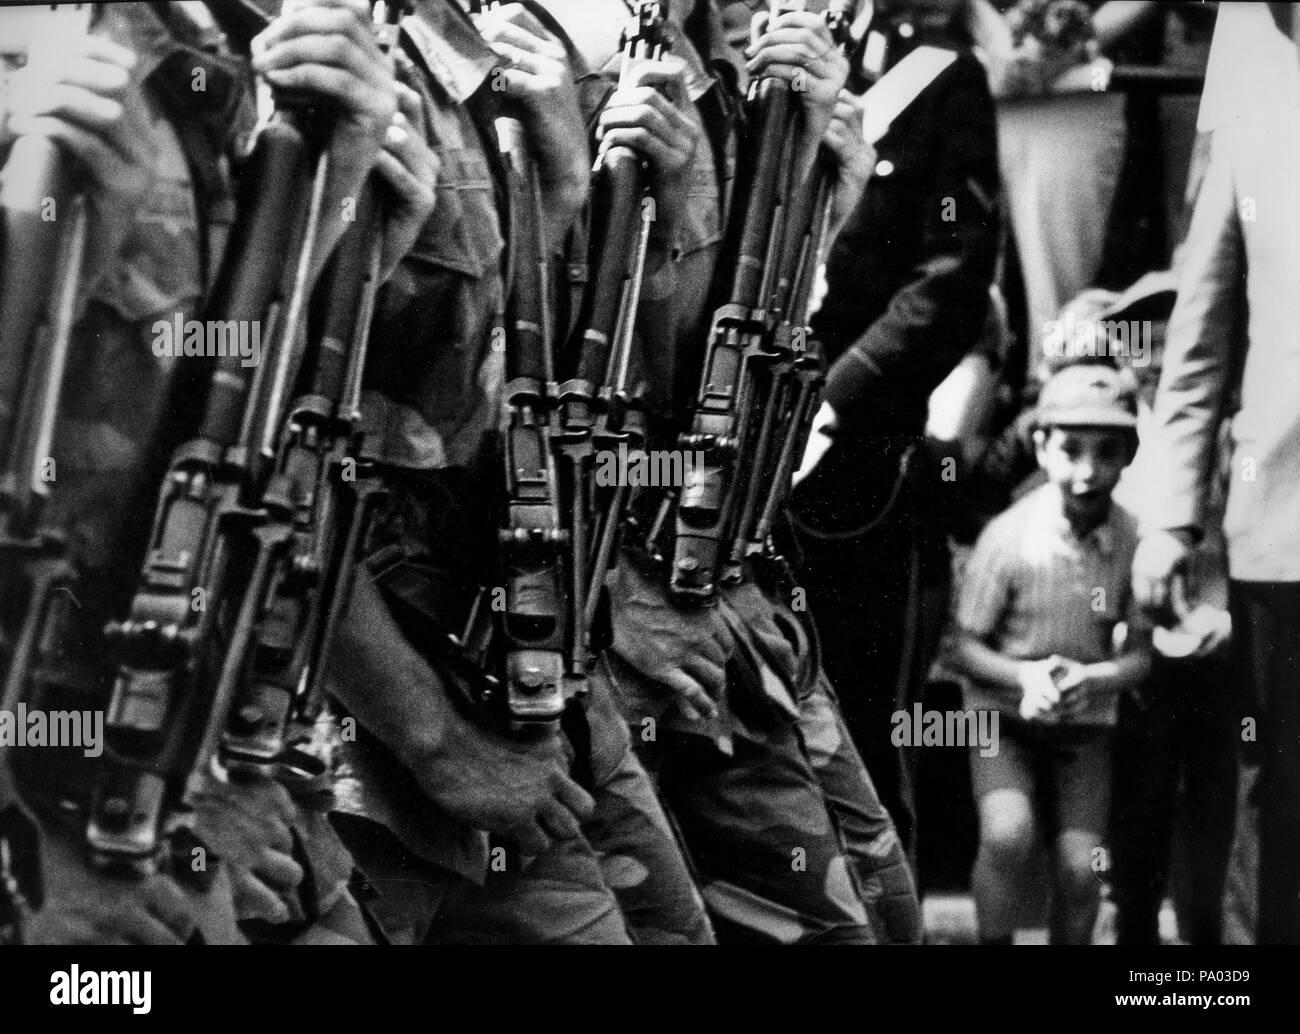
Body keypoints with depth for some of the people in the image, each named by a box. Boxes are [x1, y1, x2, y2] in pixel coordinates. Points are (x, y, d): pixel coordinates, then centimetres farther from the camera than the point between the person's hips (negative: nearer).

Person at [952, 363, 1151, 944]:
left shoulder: (1136, 543, -12)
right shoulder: (1009, 536, -16)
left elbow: (1141, 655, -2)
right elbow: (965, 647, -8)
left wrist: (1092, 678, -22)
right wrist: (1024, 676, -25)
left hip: (1084, 724, 2)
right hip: (1002, 715, -2)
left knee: (1080, 865, -10)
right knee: (1007, 833, -25)